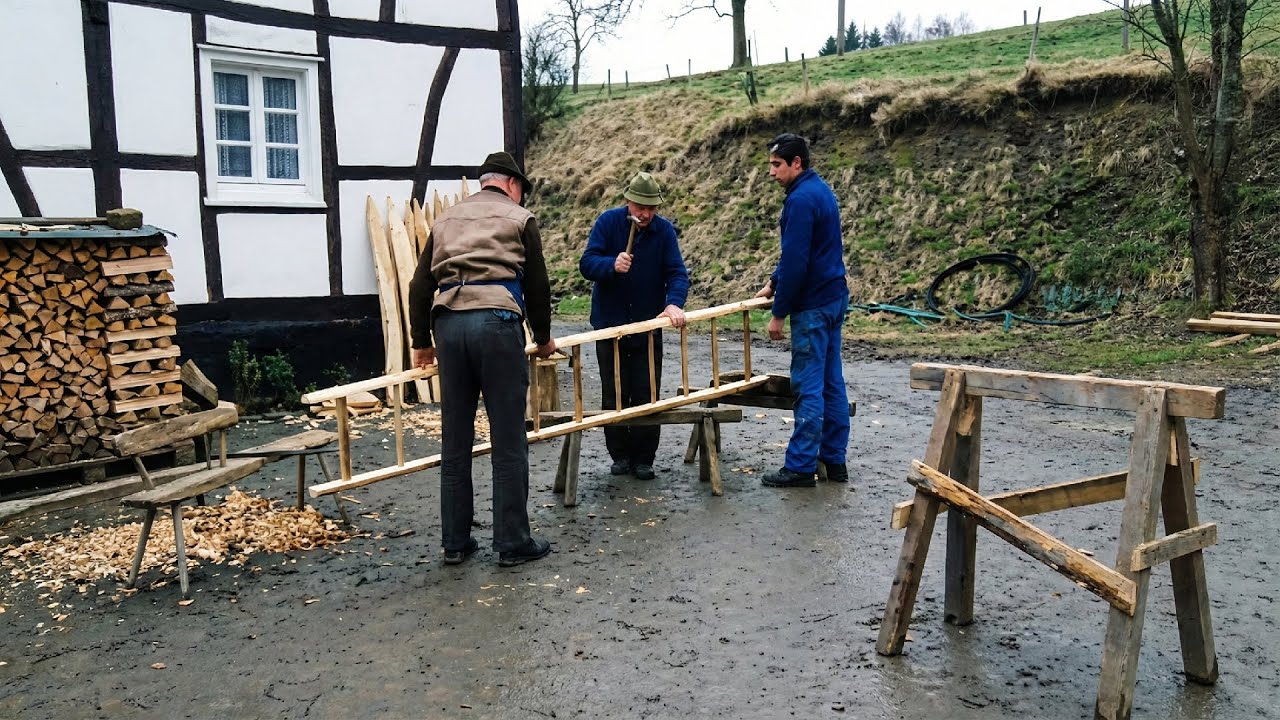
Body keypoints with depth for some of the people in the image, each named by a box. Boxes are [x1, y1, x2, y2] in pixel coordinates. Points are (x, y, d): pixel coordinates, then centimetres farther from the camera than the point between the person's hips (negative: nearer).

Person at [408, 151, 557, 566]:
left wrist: (422, 341, 31)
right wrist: (543, 338, 25)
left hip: (448, 324, 5)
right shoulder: (519, 218, 11)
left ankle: (455, 542, 17)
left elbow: (420, 286, 20)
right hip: (497, 322, -4)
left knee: (455, 442, 10)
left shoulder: (446, 220, 23)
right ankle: (513, 543, 7)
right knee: (508, 442, 1)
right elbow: (537, 285, 10)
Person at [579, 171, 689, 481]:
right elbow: (587, 264, -14)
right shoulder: (608, 222, -8)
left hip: (649, 326, 0)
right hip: (610, 324, 0)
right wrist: (612, 265, -35)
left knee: (647, 396, 3)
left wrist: (674, 303, -31)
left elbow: (677, 272, -12)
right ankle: (620, 454, 20)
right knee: (614, 395, 7)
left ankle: (643, 458, 14)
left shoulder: (664, 229, -6)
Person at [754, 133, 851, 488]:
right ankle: (834, 459, 20)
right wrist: (773, 283, 18)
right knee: (831, 382, 12)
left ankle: (801, 466, 3)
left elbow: (795, 262, -21)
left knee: (808, 387, -4)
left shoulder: (801, 199, -18)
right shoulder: (820, 190, 14)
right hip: (835, 298, 10)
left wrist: (778, 313, -15)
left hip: (813, 306, -10)